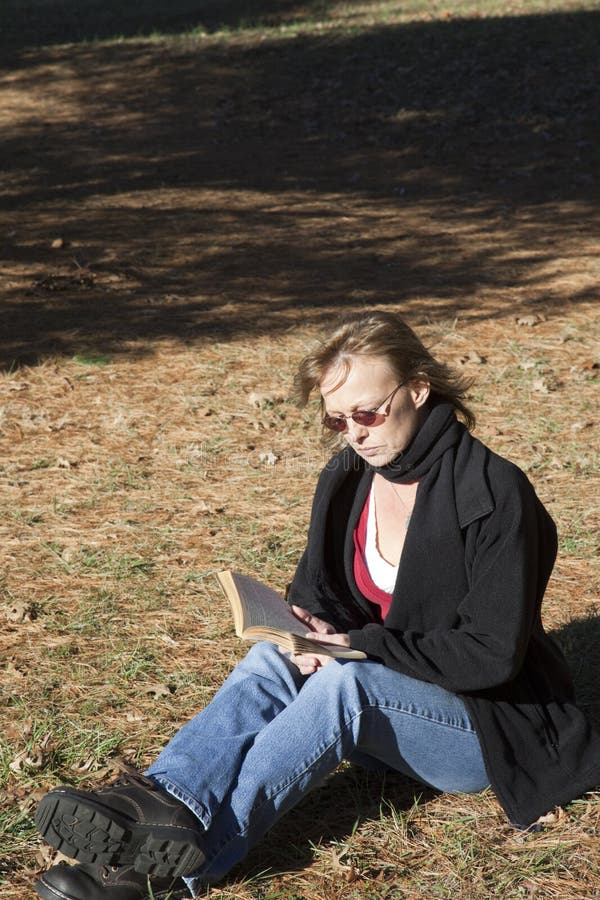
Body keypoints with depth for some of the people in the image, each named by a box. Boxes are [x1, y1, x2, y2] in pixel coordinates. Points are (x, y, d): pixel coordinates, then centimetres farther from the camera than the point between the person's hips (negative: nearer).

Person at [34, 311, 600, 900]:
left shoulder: (493, 493, -18)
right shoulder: (347, 478, 2)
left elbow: (493, 654, -20)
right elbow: (314, 592, 13)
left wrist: (363, 646, -22)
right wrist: (321, 632, -11)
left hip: (497, 730, -6)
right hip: (390, 710, 6)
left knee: (344, 685, -34)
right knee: (271, 661, -23)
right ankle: (161, 809, -44)